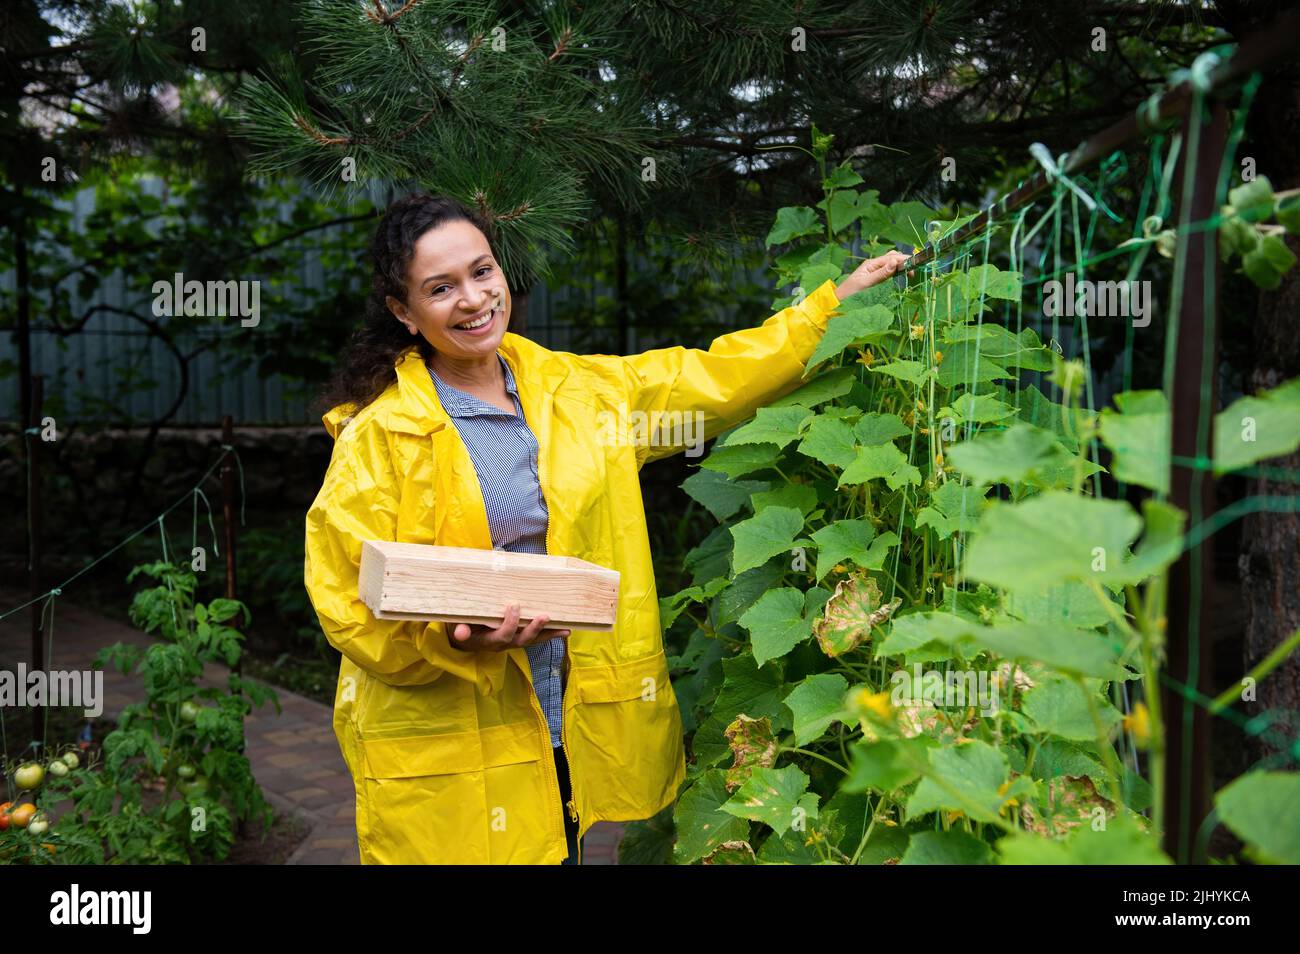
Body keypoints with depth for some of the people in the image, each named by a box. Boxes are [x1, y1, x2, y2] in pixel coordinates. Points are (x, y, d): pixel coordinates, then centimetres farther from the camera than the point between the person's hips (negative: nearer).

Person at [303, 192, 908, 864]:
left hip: (574, 728, 4)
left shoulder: (579, 390, 6)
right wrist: (456, 639, -28)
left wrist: (842, 296, 12)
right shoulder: (378, 435, -9)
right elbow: (348, 602, -10)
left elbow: (716, 378, 12)